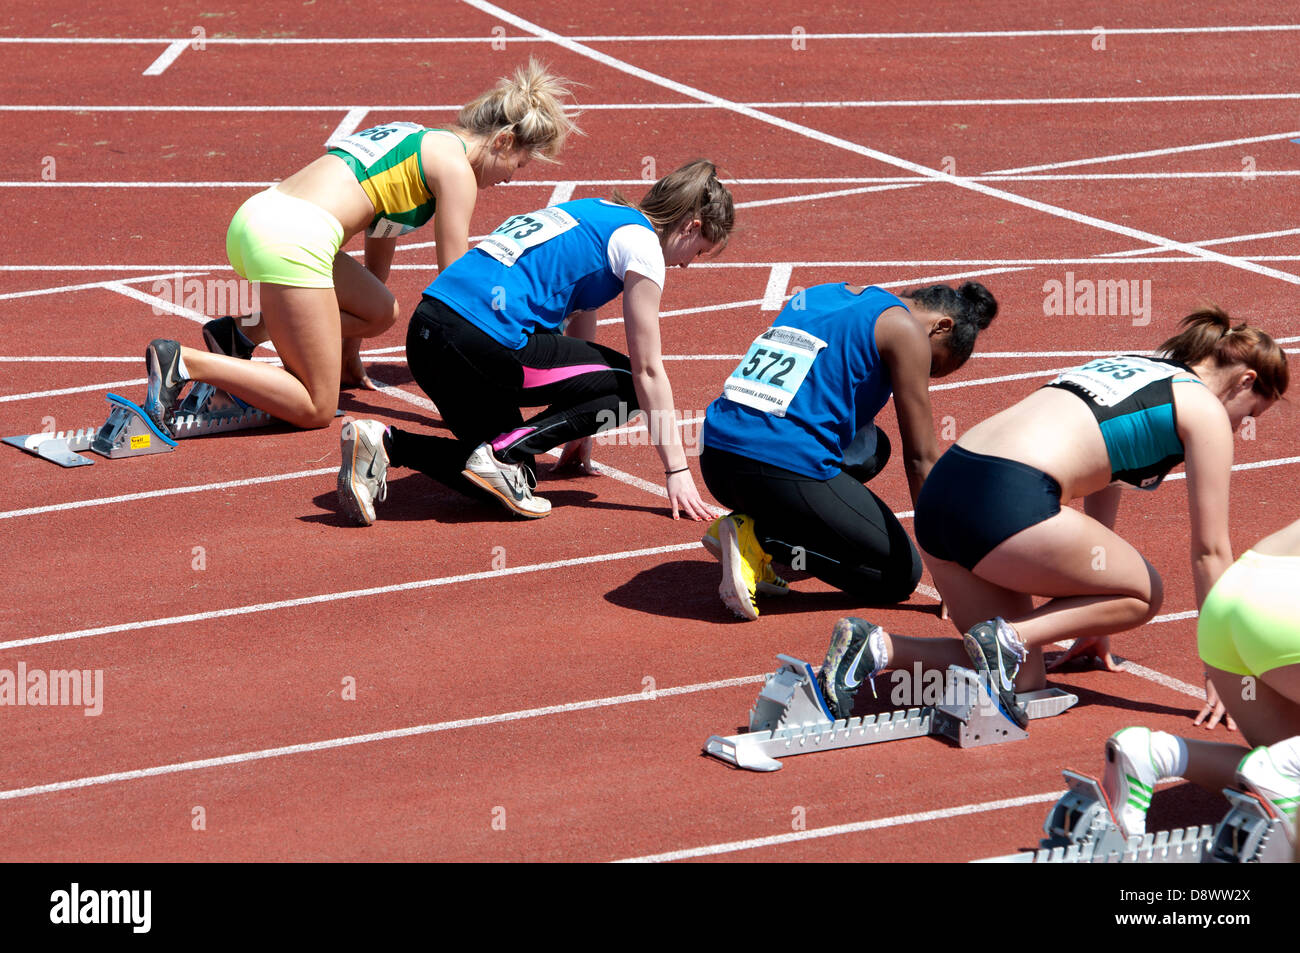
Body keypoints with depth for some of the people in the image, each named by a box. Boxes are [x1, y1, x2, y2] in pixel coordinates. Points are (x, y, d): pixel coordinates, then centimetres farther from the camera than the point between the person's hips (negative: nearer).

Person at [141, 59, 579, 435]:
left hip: (254, 218, 9)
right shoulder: (455, 167, 1)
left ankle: (241, 335, 10)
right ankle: (185, 362, -15)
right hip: (292, 238, -9)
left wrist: (350, 345, 41)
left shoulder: (417, 142, 28)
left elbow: (377, 253, 36)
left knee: (380, 312, 24)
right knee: (315, 410, -1)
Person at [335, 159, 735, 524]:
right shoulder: (641, 244, 1)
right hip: (484, 340, -9)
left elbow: (578, 329, 35)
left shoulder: (596, 216, 27)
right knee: (627, 385, 6)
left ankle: (384, 443, 0)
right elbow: (648, 370, 1)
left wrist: (577, 437, 41)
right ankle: (504, 450, -8)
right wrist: (677, 471, 6)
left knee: (507, 474, 18)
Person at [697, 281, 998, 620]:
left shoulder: (817, 296, 24)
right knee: (902, 575, 9)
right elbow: (921, 458, 2)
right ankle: (759, 535, -6)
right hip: (785, 472, -8)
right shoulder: (905, 329, 2)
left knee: (871, 446, 30)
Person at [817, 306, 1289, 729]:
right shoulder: (1205, 411, 7)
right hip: (1008, 502, -8)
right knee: (1142, 592, 13)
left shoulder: (1128, 368, 31)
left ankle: (875, 646, -1)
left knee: (1023, 676, 16)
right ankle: (1007, 638, -7)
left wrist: (1093, 622, 48)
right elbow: (1210, 550, 8)